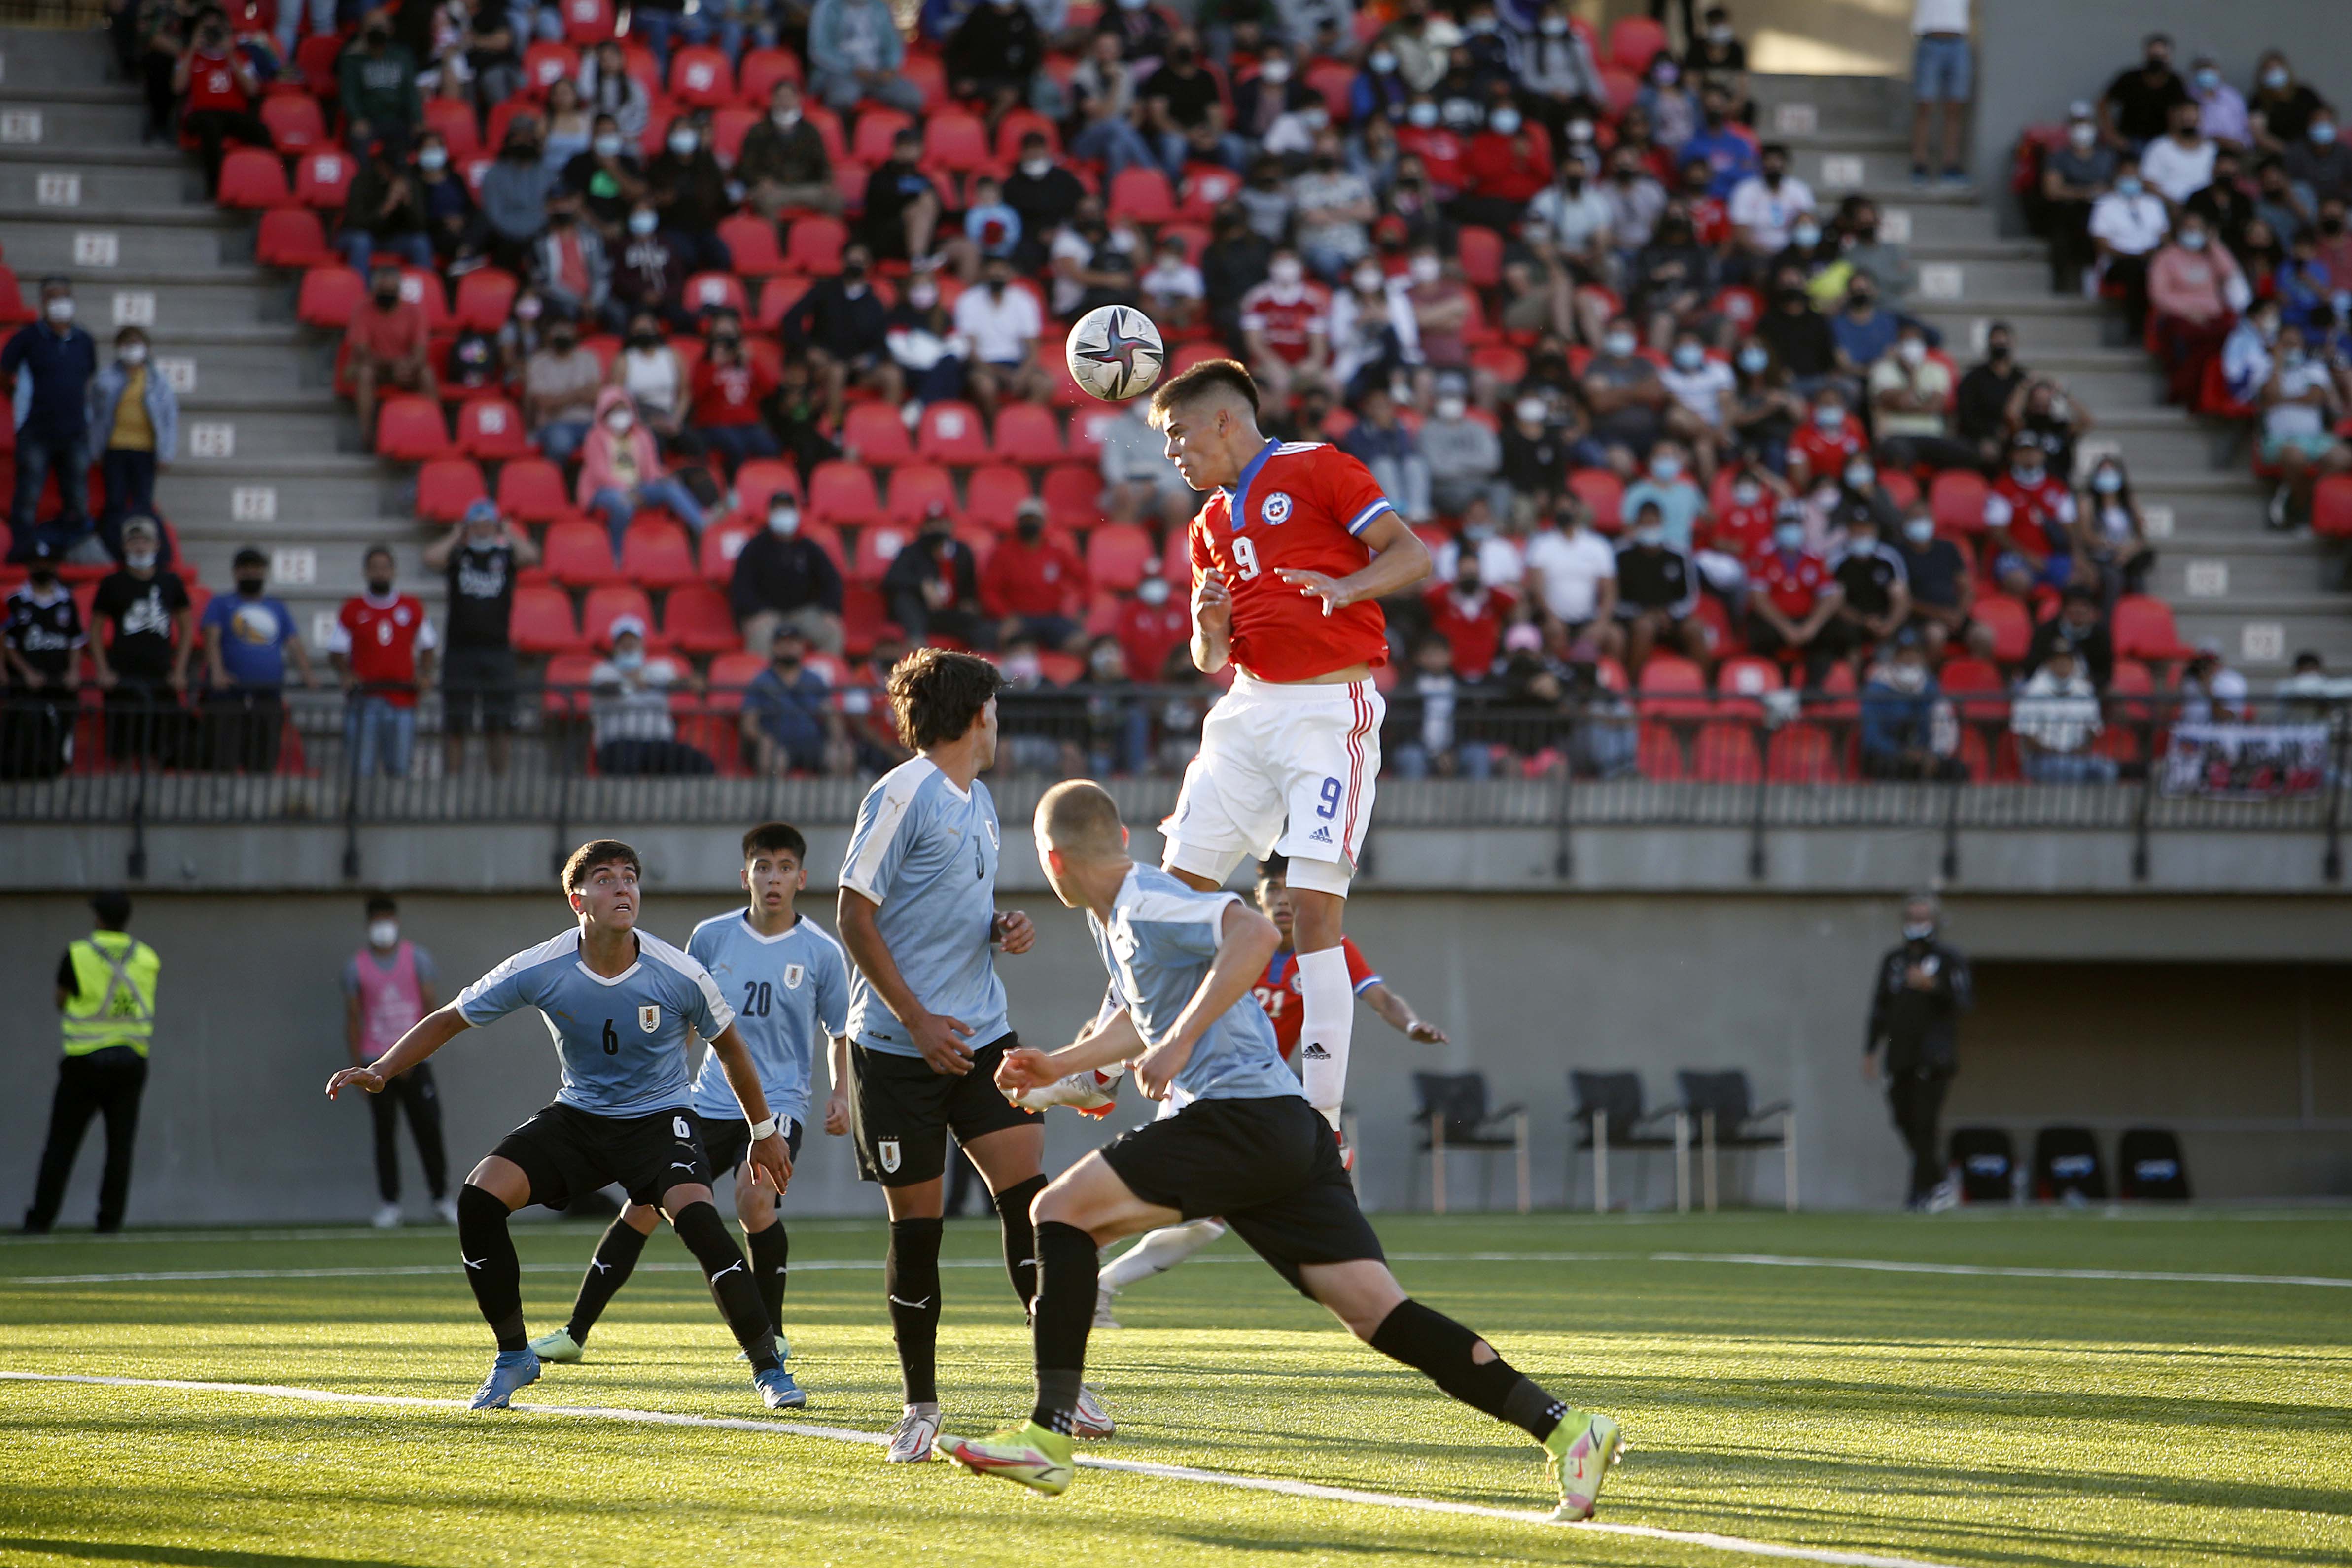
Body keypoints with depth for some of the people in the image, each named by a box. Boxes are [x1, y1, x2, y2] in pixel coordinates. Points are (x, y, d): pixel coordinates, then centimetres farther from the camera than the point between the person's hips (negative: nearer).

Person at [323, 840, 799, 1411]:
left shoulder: (680, 975, -17)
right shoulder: (541, 969, -15)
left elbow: (728, 1045, 2)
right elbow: (450, 1019, -3)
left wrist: (764, 1131, 10)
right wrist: (381, 1071, -16)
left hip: (659, 1118, -2)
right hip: (578, 1115, 2)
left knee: (695, 1215, -31)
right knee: (479, 1198, -18)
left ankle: (769, 1368, -19)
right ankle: (514, 1357, 0)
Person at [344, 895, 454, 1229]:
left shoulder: (417, 958, 4)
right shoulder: (356, 966, 4)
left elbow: (430, 1008, 2)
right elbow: (353, 1017, 5)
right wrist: (357, 1065, -2)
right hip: (377, 1061, 0)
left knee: (429, 1129, -4)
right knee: (385, 1133, -1)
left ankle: (441, 1198, 5)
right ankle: (389, 1205, 2)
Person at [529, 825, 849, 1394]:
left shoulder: (821, 953, -3)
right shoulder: (712, 938, 3)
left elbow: (839, 1032, 9)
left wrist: (840, 1094, -5)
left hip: (779, 1104, -3)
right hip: (710, 1101, 3)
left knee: (755, 1201, -27)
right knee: (643, 1206, 0)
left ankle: (773, 1343, -10)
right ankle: (575, 1332, 13)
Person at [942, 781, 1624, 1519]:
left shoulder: (1148, 903, -8)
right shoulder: (1114, 918, 23)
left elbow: (1255, 932, -27)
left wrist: (1179, 1041, -27)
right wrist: (1056, 1066, 37)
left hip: (1245, 1117, -10)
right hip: (1286, 1130, 10)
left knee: (1063, 1208, -9)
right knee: (1378, 1313, 0)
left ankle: (1049, 1435, -15)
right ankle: (1564, 1429, -9)